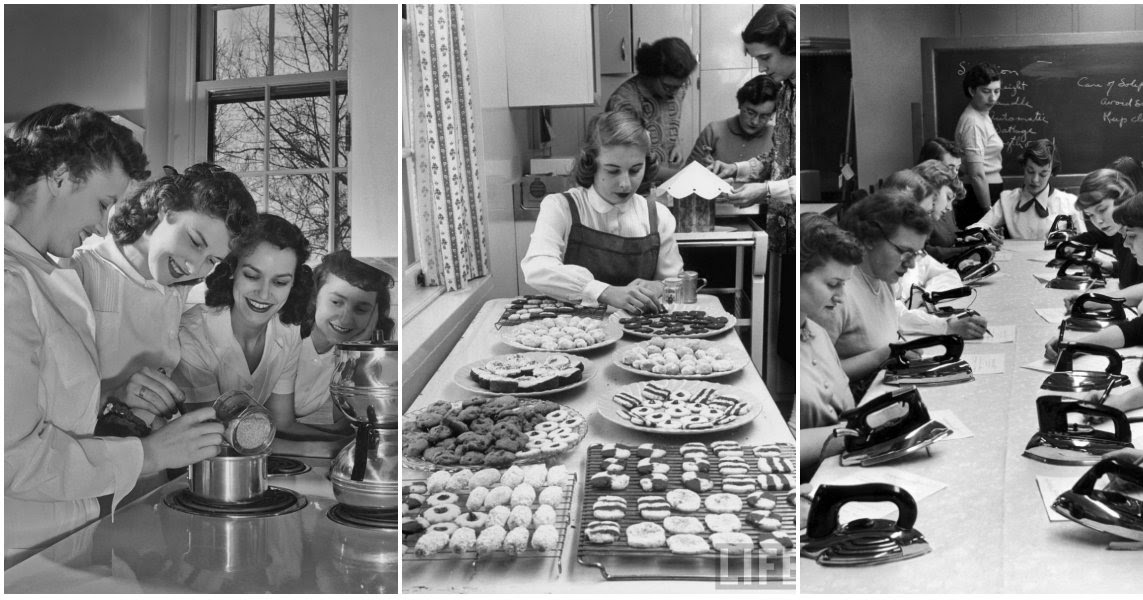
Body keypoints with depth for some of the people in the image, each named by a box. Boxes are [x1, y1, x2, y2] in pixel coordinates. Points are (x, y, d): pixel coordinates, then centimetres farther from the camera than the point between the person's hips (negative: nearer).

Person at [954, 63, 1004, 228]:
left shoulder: (983, 116, 13)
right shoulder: (972, 122, -16)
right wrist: (989, 211, -17)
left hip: (988, 193, 9)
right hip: (980, 196, -9)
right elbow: (977, 175, -20)